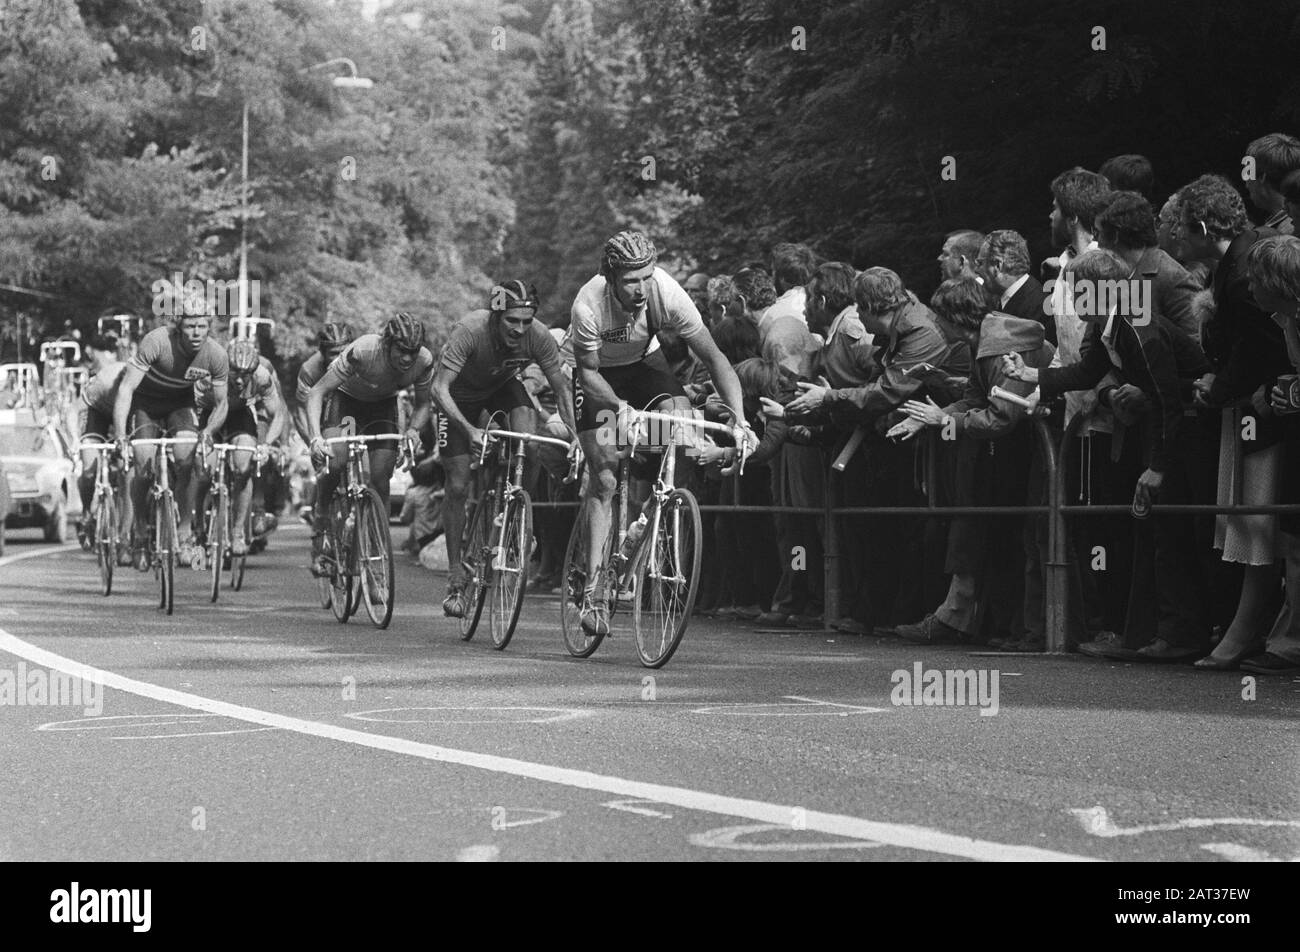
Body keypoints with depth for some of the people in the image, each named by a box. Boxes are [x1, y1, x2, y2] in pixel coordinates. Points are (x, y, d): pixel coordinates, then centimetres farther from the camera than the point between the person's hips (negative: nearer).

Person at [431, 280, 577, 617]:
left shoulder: (538, 338, -28)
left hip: (503, 388, 2)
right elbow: (439, 388, -39)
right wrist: (468, 429, -52)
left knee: (526, 438, -30)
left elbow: (562, 390, -19)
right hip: (461, 395, -2)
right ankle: (455, 578, 2)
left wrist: (575, 437, -31)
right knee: (458, 486, -7)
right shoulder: (471, 331, -37)